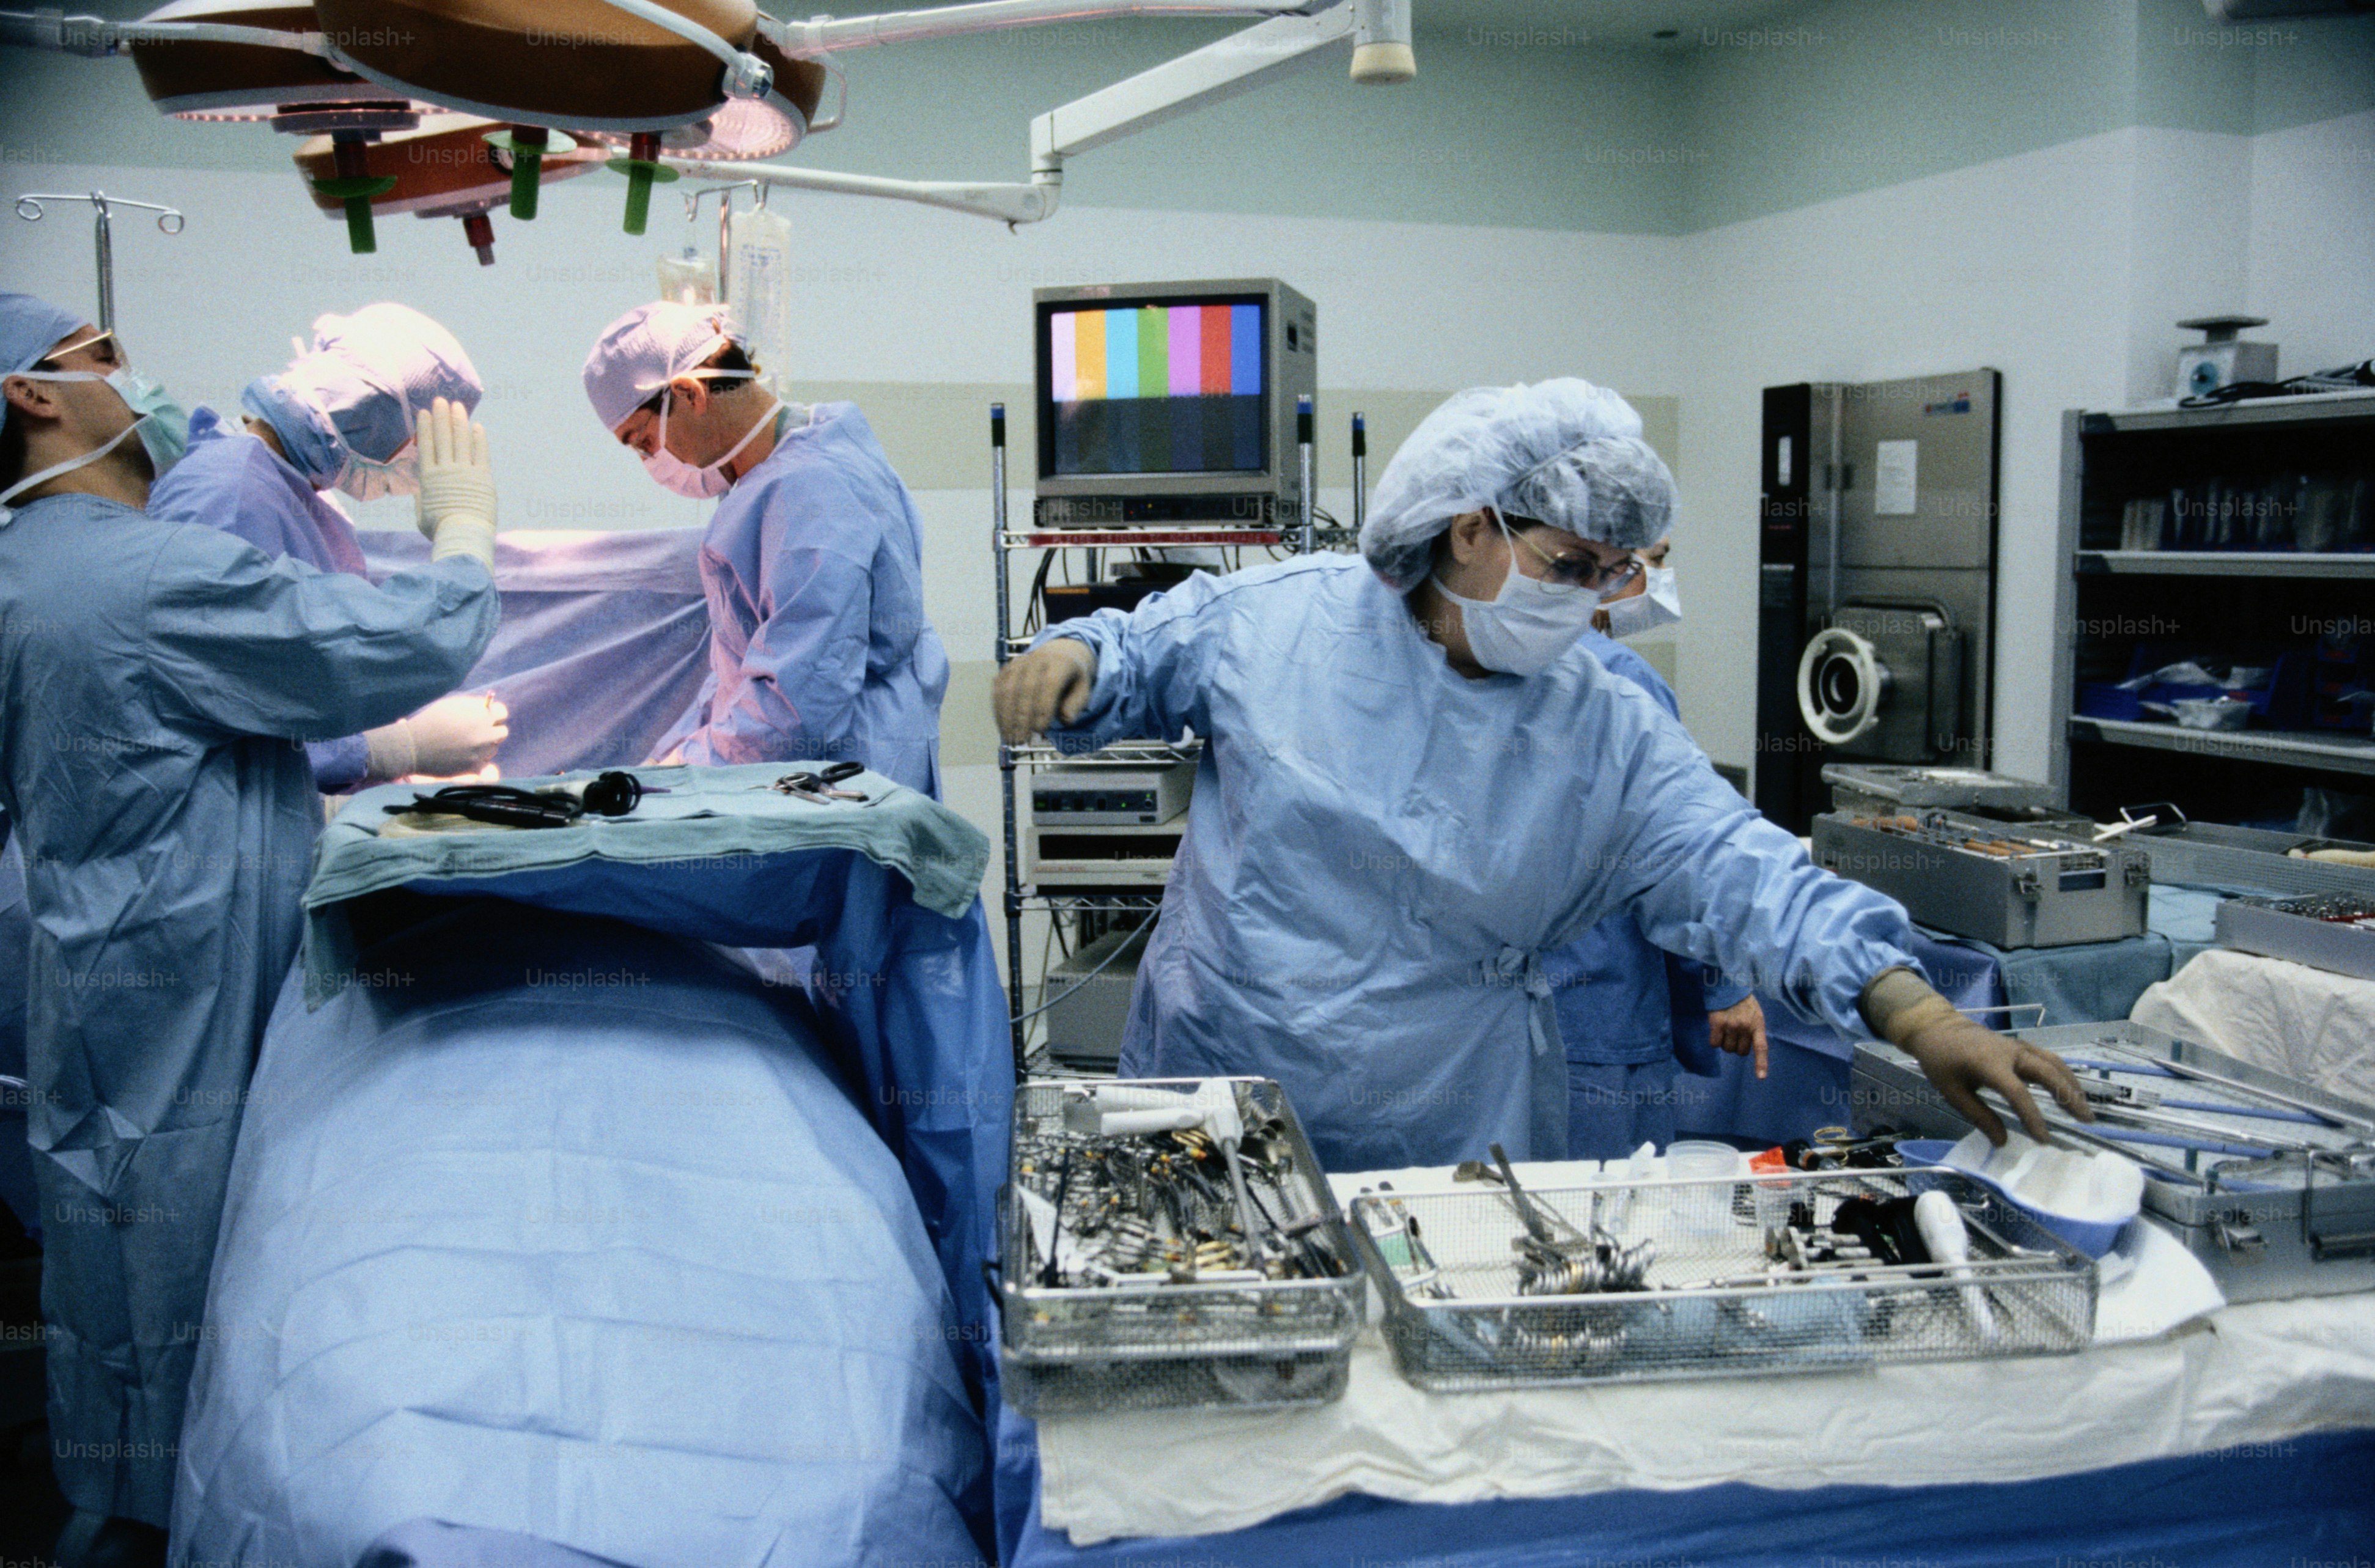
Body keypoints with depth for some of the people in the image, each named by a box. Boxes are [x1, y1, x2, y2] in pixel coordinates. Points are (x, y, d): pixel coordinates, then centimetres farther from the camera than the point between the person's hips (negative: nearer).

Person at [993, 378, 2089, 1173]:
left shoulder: (1614, 741, -6)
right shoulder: (1278, 616, -6)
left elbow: (1749, 882, -13)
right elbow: (1142, 653, 8)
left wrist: (1923, 1021, -24)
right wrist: (1072, 659, -15)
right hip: (1211, 1101, 0)